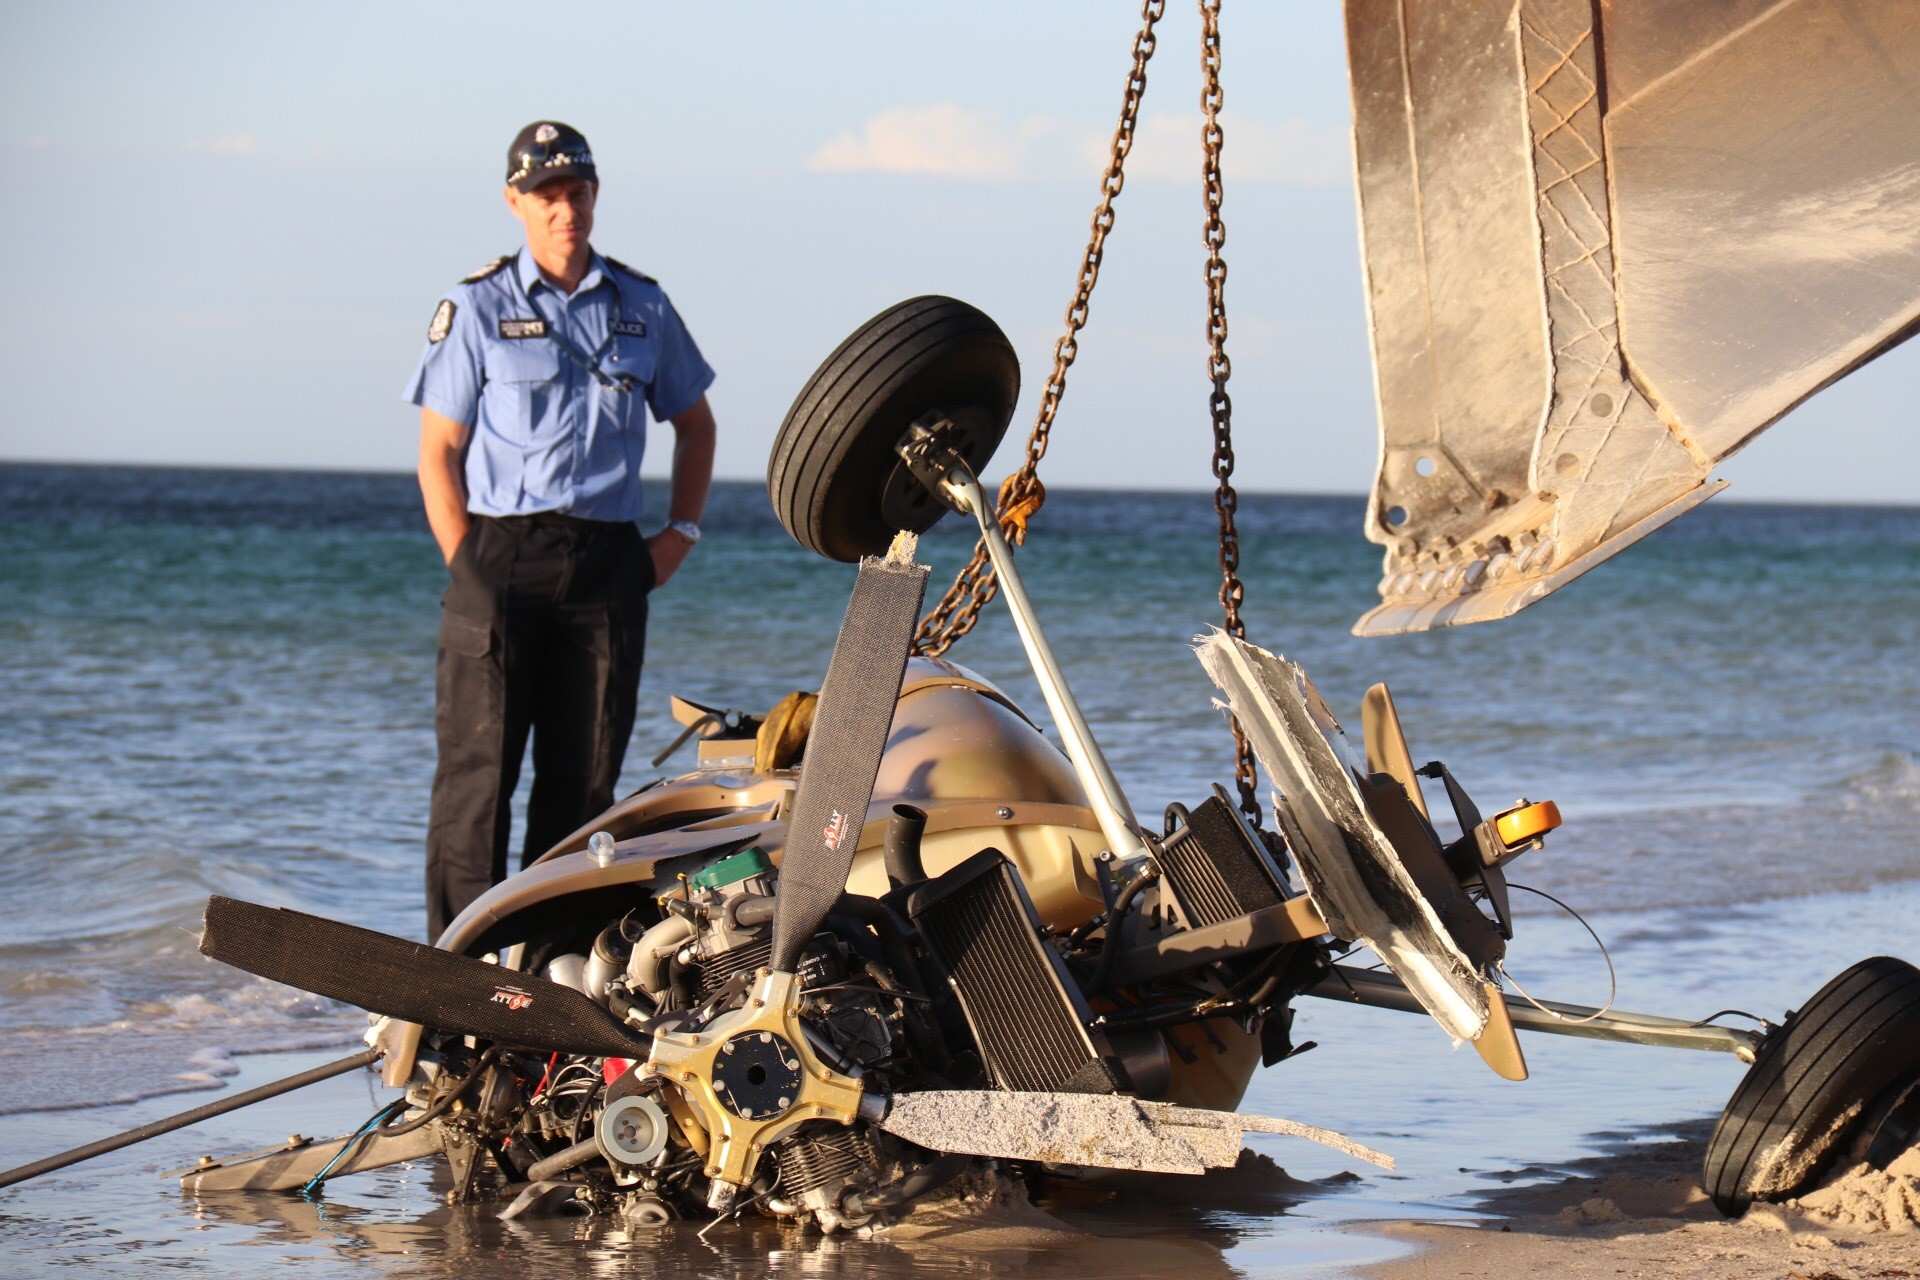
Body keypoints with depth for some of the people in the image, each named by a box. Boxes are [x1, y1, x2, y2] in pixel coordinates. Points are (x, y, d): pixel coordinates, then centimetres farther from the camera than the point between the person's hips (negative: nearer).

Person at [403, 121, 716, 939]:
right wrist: (468, 566, -8)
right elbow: (439, 451, 0)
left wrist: (681, 531, 12)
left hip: (608, 564, 4)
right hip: (501, 557, -4)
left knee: (584, 779, 5)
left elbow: (694, 423, 24)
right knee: (478, 774, -6)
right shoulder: (476, 309, 1)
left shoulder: (642, 307, 12)